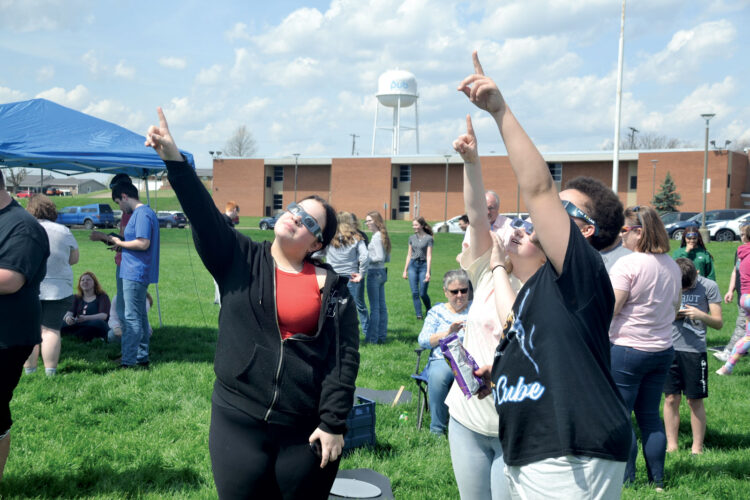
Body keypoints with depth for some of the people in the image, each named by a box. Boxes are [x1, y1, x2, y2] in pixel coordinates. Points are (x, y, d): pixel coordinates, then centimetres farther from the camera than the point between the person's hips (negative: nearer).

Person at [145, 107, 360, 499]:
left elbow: (345, 356, -5)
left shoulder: (330, 285, -2)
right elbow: (204, 215, -12)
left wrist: (334, 423, -9)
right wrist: (174, 160, -25)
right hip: (238, 423, 1)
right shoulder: (239, 260, 2)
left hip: (306, 430, -1)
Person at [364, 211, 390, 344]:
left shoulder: (376, 237, -14)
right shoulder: (383, 236, 13)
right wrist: (369, 256, 14)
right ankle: (382, 336, 17)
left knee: (374, 307, -5)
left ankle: (372, 338, -2)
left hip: (374, 272, -10)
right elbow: (388, 258, 17)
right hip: (382, 272, 10)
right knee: (382, 306, 11)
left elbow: (380, 257, -20)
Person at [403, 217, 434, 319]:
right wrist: (405, 270, 12)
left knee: (423, 293, -2)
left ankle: (429, 311, 24)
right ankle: (418, 314, 5)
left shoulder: (428, 238, -4)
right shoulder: (412, 238, 9)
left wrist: (428, 272, -14)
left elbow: (429, 256, -8)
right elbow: (409, 255, 14)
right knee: (415, 292, -1)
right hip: (412, 265, 4)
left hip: (423, 265, -4)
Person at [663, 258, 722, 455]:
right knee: (671, 398, 5)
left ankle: (697, 447, 14)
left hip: (694, 350, -2)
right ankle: (671, 446, 15)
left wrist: (701, 315, -18)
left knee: (695, 400, 3)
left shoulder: (708, 286, -1)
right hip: (669, 348, 2)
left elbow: (718, 323, 1)